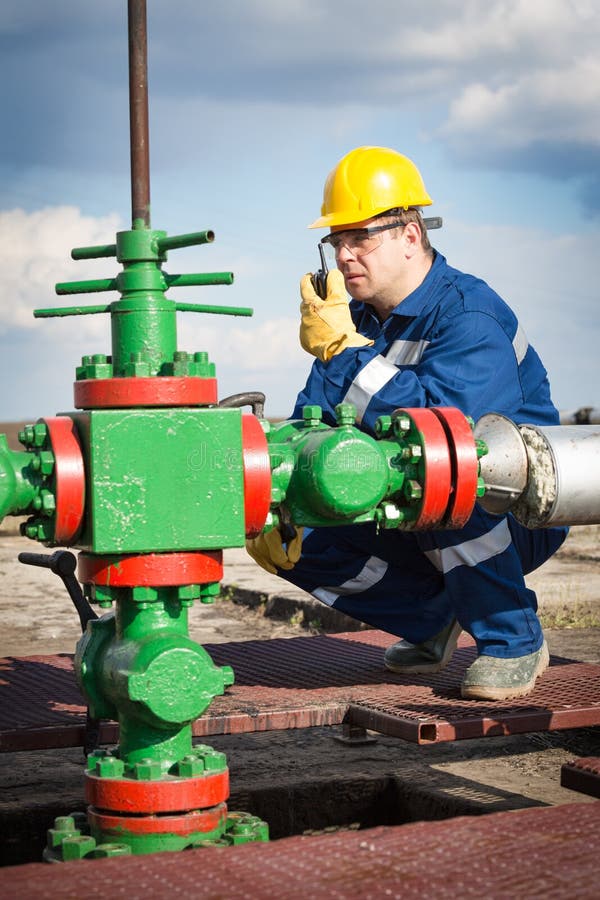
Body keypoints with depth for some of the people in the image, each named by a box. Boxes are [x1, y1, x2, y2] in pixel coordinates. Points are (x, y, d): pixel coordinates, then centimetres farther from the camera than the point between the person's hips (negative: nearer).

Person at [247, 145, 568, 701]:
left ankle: (514, 640, -17)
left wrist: (342, 350, -36)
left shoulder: (469, 317, -23)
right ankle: (431, 615, 14)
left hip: (518, 517, -8)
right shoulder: (358, 317, 1)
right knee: (299, 538, -6)